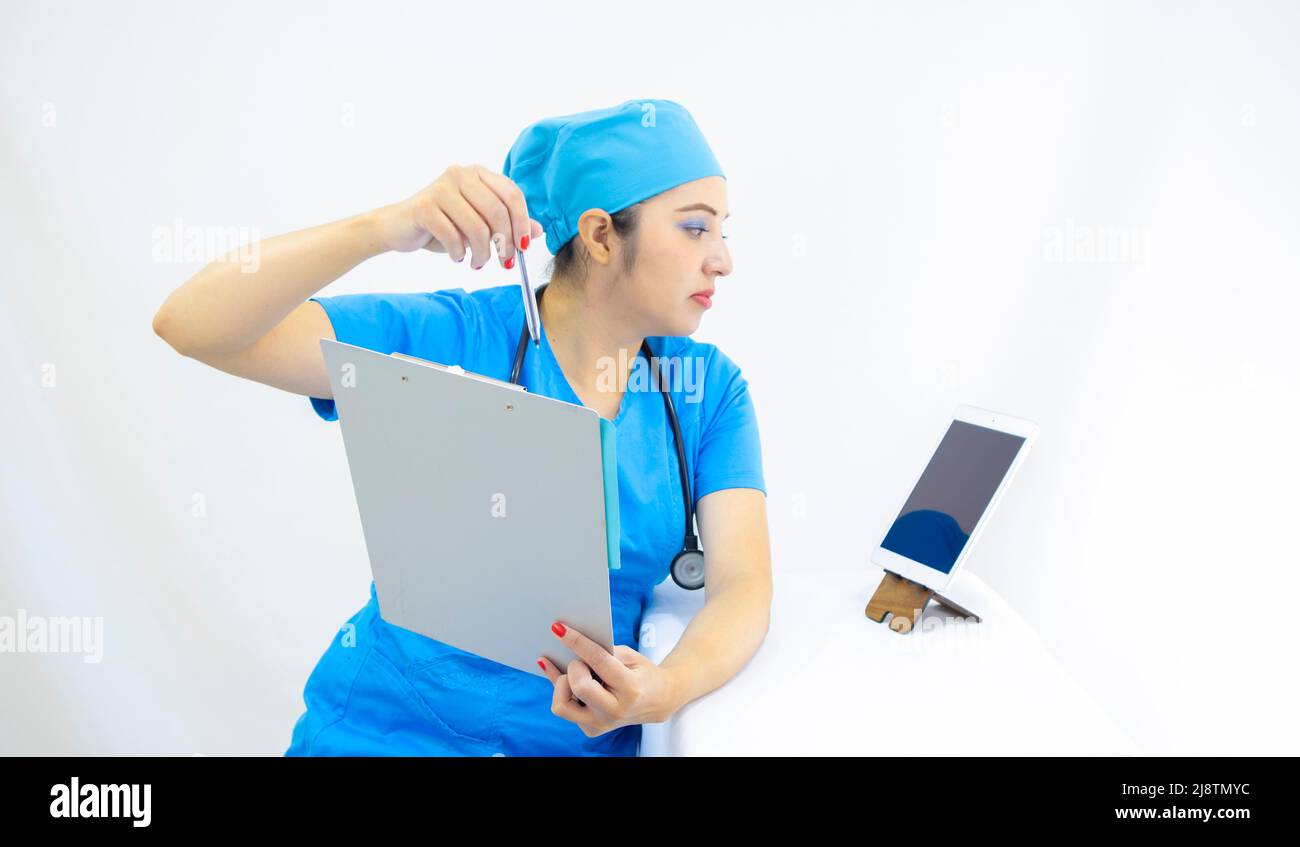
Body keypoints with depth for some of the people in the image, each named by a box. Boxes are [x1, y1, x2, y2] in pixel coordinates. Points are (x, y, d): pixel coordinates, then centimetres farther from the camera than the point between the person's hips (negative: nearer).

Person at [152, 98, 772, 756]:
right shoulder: (453, 340, -10)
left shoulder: (711, 388, 0)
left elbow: (743, 584, -8)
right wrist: (385, 227, -30)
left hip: (587, 737, 2)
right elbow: (190, 325, -15)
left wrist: (667, 689, -29)